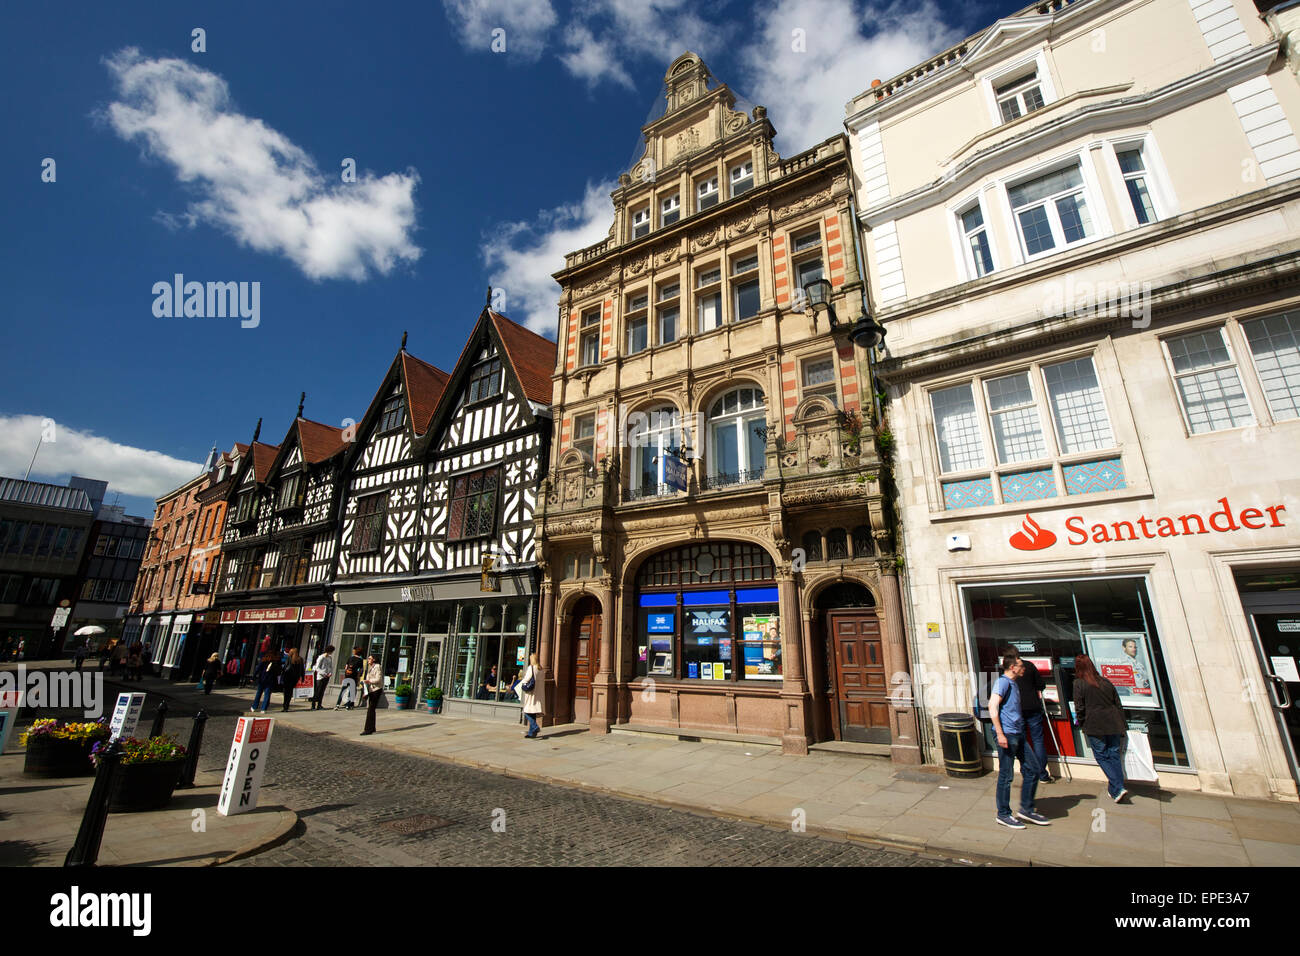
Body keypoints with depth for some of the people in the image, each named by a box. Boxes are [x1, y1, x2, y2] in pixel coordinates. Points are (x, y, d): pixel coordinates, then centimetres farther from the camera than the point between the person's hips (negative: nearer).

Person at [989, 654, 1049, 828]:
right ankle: (1003, 814, 12)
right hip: (1007, 735, -9)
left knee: (1032, 769, 13)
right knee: (1006, 775, 0)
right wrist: (1000, 734, -23)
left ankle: (1026, 809, 26)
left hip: (1018, 734, 10)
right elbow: (992, 707, -21)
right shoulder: (1002, 682, -13)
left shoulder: (1013, 684, 17)